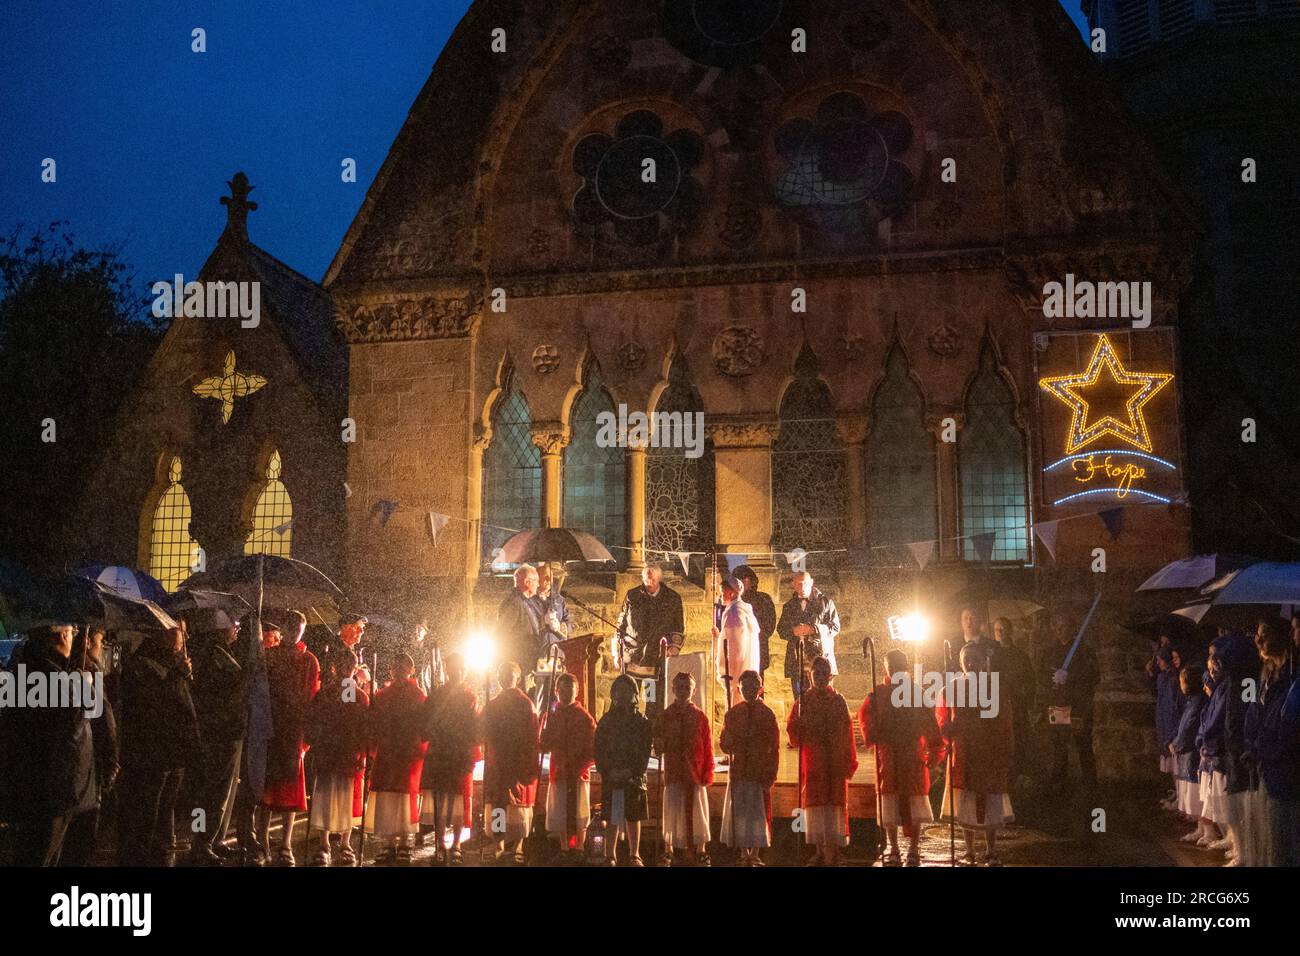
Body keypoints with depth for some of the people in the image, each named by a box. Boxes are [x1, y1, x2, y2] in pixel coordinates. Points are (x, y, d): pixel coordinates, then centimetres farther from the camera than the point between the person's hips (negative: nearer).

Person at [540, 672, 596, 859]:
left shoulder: (585, 718, -2)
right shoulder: (551, 717, 10)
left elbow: (593, 751, -4)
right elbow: (544, 746, 11)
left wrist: (581, 766, -16)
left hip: (579, 774, -3)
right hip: (558, 773, 3)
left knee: (579, 816, 1)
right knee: (560, 816, 5)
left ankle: (578, 850, 9)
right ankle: (565, 850, 14)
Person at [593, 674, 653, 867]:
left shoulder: (641, 721, 5)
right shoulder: (606, 720, 7)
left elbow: (647, 748, -1)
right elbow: (599, 748, 3)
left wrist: (633, 770, -13)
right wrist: (608, 770, -10)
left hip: (634, 776, 0)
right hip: (610, 777, 1)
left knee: (633, 817, 4)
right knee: (611, 818, 1)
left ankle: (634, 855, 12)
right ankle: (610, 855, 8)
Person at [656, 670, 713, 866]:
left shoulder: (700, 716, 4)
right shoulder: (665, 716, 7)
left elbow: (708, 747, 3)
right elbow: (658, 746, 10)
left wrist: (708, 773, -3)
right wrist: (659, 744, -13)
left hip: (695, 773, 0)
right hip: (673, 773, 0)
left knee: (697, 812, 2)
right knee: (672, 813, -2)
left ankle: (700, 852, 11)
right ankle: (668, 852, 6)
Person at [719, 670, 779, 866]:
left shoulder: (767, 714, -1)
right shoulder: (732, 714, 6)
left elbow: (774, 748, -1)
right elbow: (724, 743, 12)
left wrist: (771, 776, -6)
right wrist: (729, 744, -13)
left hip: (760, 771, -2)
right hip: (738, 769, 2)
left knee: (758, 812, -1)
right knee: (739, 812, 3)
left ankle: (755, 855, 7)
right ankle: (744, 855, 11)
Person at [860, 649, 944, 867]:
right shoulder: (878, 693, 4)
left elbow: (930, 725, 1)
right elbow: (864, 716, 9)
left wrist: (934, 752, -6)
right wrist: (872, 736, -9)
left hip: (913, 756, -1)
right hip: (887, 757, 1)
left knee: (915, 805, 1)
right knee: (889, 807, 3)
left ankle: (914, 851, 11)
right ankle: (894, 851, 12)